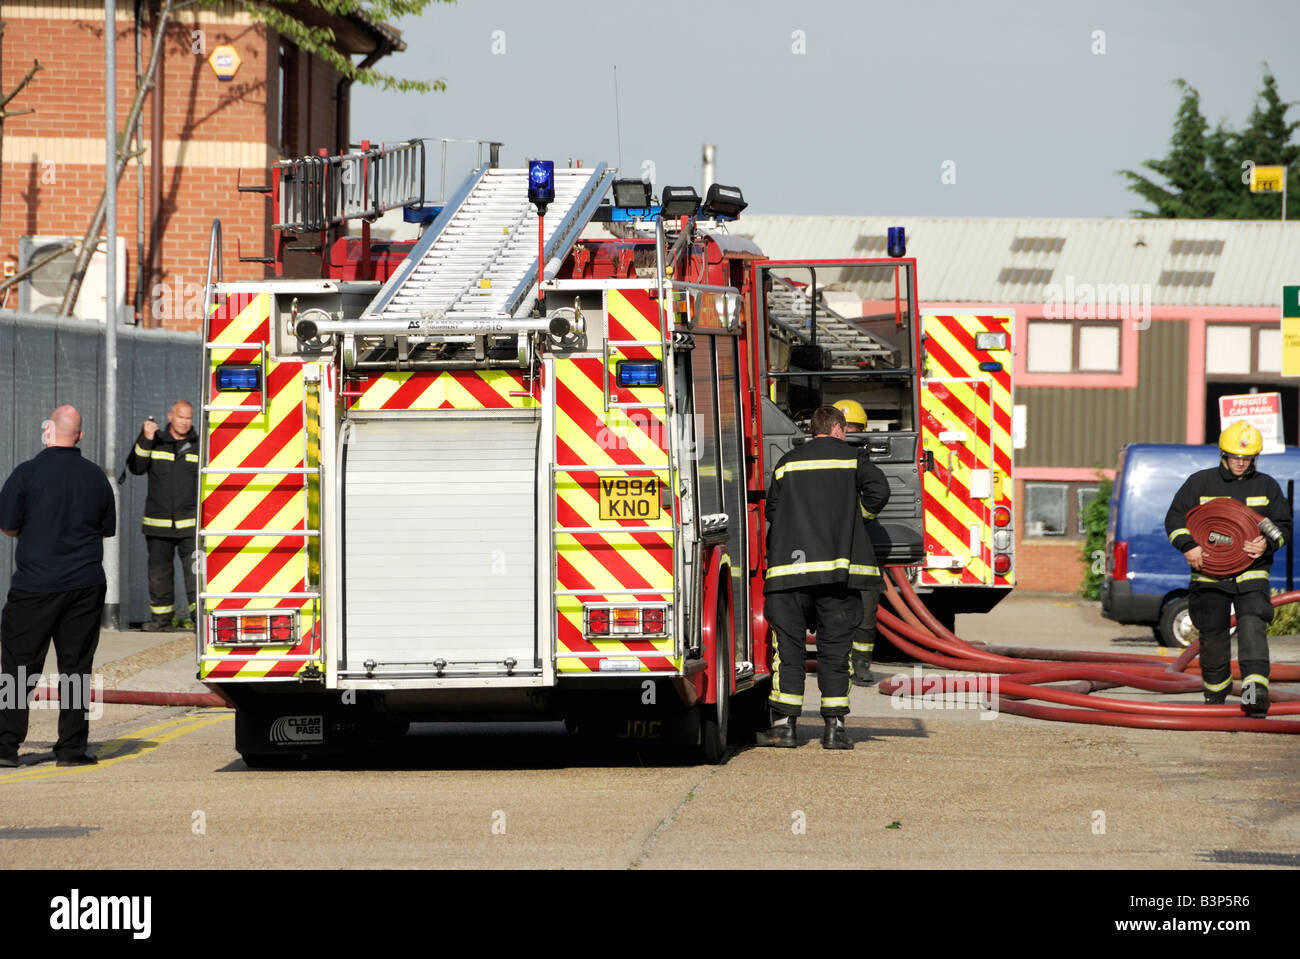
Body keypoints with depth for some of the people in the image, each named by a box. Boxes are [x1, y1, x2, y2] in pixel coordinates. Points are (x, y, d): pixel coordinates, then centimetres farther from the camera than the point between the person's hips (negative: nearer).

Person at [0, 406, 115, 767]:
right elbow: (107, 529, 15)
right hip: (86, 585, 3)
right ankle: (72, 747, 6)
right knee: (76, 667, 7)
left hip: (35, 585, -3)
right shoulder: (96, 477, 5)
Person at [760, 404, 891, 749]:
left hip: (789, 564, 1)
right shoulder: (851, 458, 8)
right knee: (835, 646, 4)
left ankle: (784, 724, 1)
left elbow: (772, 510, 13)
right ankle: (834, 726, 0)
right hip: (838, 565, -1)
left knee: (788, 644, 4)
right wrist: (855, 514, 14)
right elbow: (878, 489, -4)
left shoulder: (788, 462, 13)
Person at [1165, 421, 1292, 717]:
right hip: (1209, 574, 1)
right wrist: (1188, 546, -13)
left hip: (1251, 572, -1)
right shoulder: (1200, 483, 5)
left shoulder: (1266, 487, 9)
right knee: (1212, 635, 5)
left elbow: (1283, 525, 10)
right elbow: (1175, 518, 5)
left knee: (1253, 626, -19)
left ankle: (1255, 691, -30)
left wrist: (1267, 543, -12)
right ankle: (1215, 693, 25)